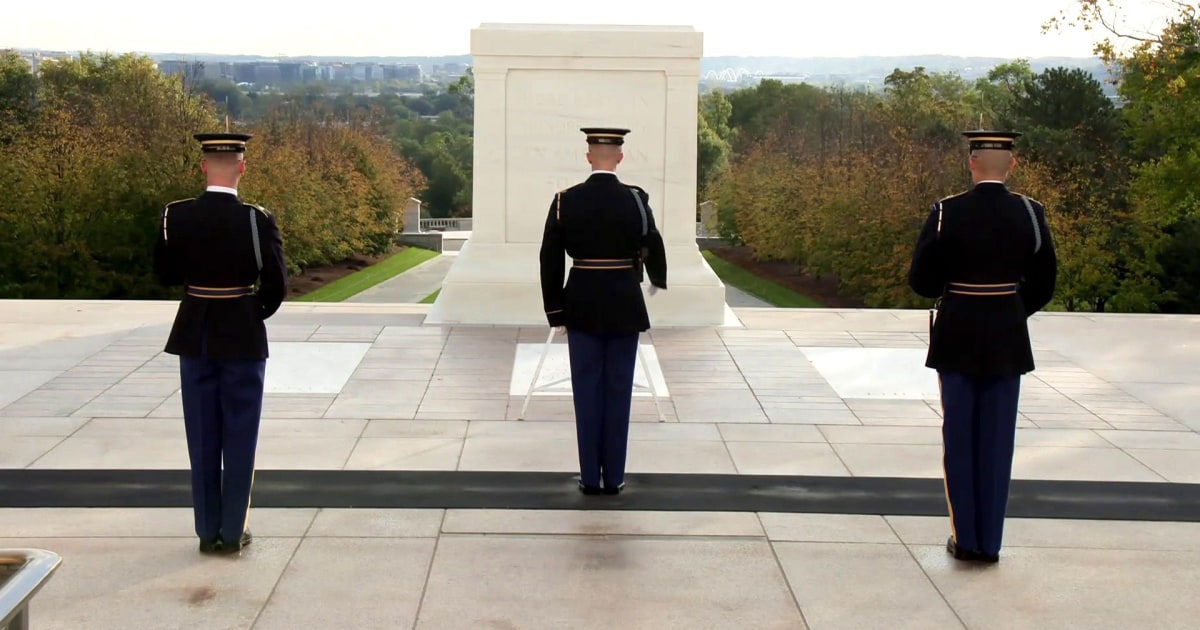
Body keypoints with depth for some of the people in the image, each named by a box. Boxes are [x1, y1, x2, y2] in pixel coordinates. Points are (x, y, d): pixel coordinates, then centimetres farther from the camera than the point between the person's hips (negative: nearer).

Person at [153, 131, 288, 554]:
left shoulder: (176, 216, -7)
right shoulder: (258, 220, -15)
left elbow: (166, 276, 3)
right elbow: (276, 286, -12)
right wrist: (255, 315, 6)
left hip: (194, 335, 2)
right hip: (243, 337, -2)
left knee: (202, 438, 12)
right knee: (239, 437, 9)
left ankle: (208, 531, 18)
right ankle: (234, 532, 15)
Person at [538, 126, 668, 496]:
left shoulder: (565, 201, -6)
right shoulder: (636, 200, -8)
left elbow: (550, 262, -4)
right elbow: (652, 247, 9)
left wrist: (556, 314, 6)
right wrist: (658, 281, 30)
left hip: (582, 307, 1)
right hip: (624, 307, -1)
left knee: (587, 392, 7)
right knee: (618, 392, 6)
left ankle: (590, 477, 10)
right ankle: (614, 477, 11)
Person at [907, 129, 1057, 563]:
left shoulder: (948, 212, -11)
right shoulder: (1030, 214, -5)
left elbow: (921, 280, -7)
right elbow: (1043, 285, 2)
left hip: (957, 337, -1)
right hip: (1008, 339, 1)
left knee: (959, 438, 8)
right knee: (998, 440, 9)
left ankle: (966, 539, 13)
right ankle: (990, 542, 14)